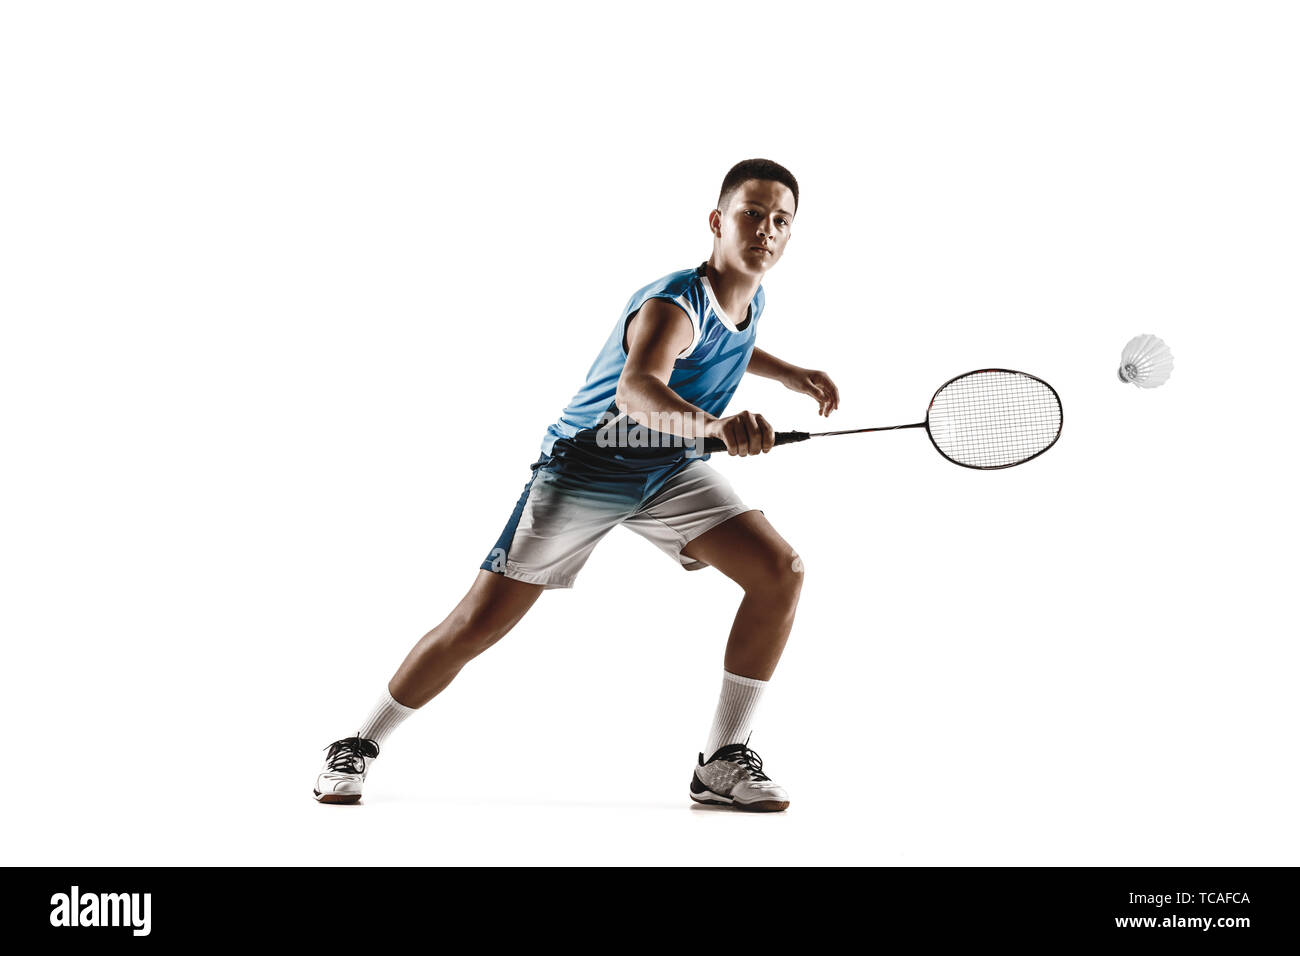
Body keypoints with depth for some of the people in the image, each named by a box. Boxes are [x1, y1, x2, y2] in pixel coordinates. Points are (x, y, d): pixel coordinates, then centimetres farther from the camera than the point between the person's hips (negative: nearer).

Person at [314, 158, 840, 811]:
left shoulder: (747, 299, -1)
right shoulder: (673, 305, -28)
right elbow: (635, 388, -51)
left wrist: (790, 374, 17)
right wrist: (713, 424, -69)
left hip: (672, 469, 7)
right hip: (583, 465, -7)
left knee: (781, 572, -13)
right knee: (480, 621, -6)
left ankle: (722, 761, -4)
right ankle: (359, 746, 16)